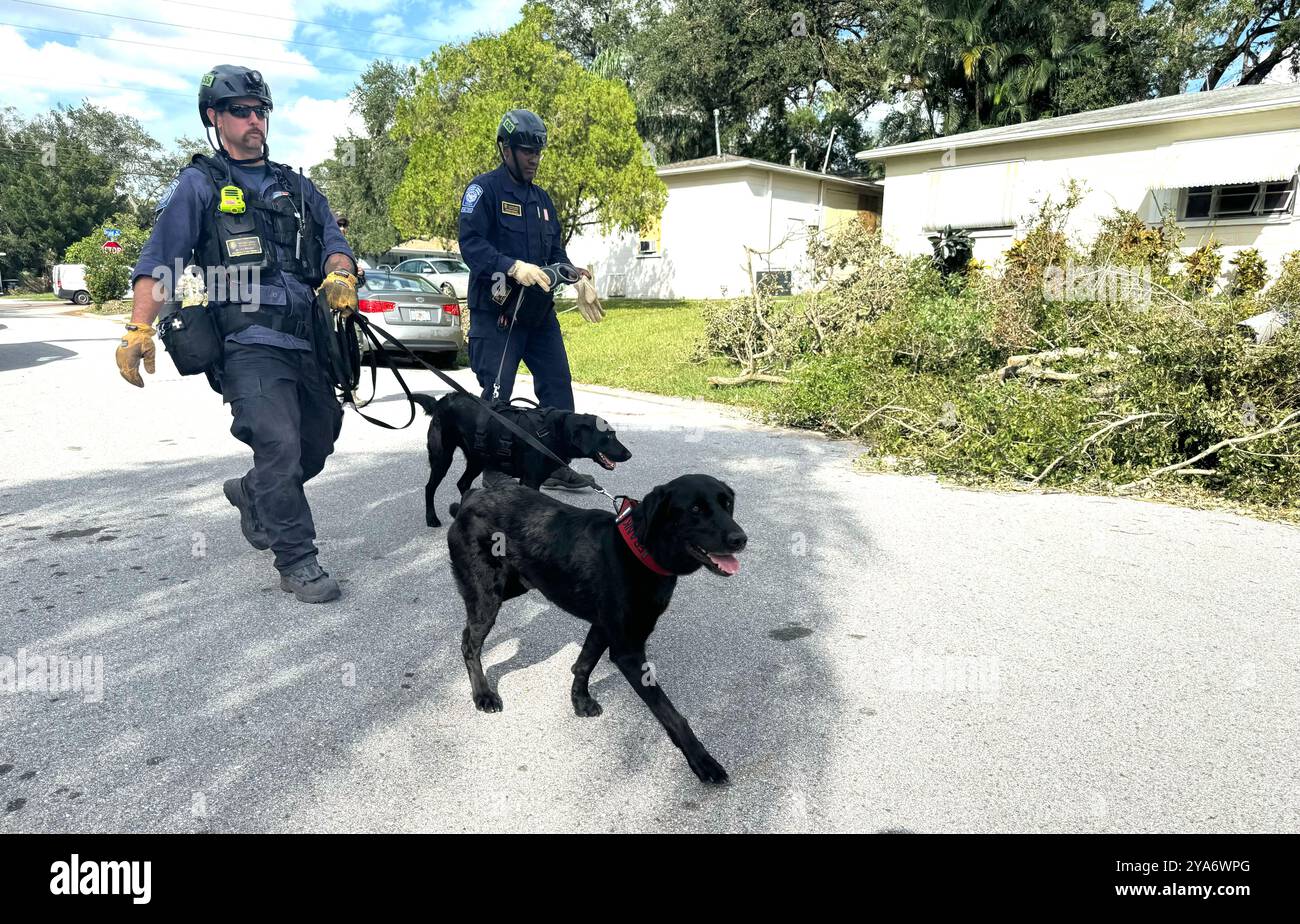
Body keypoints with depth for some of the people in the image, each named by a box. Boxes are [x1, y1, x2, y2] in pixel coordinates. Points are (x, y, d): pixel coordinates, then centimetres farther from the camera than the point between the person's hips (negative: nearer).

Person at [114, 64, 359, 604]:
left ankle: (251, 495, 40)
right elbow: (159, 261, 0)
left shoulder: (296, 186, 21)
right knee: (279, 446, -17)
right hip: (249, 342, -5)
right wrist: (139, 329, -13)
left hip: (308, 340, 6)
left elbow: (333, 239, 12)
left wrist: (340, 276, -12)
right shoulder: (197, 186, 6)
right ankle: (297, 561, -4)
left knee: (319, 442, 11)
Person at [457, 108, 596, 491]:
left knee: (557, 386, 7)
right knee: (497, 395, -3)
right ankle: (494, 473, 10)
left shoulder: (541, 197, 17)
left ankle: (556, 465, 18)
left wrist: (573, 274, 0)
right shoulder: (484, 189, -6)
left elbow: (555, 249, 20)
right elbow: (470, 243, -17)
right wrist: (513, 267, -30)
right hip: (496, 313, -7)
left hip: (539, 312, 7)